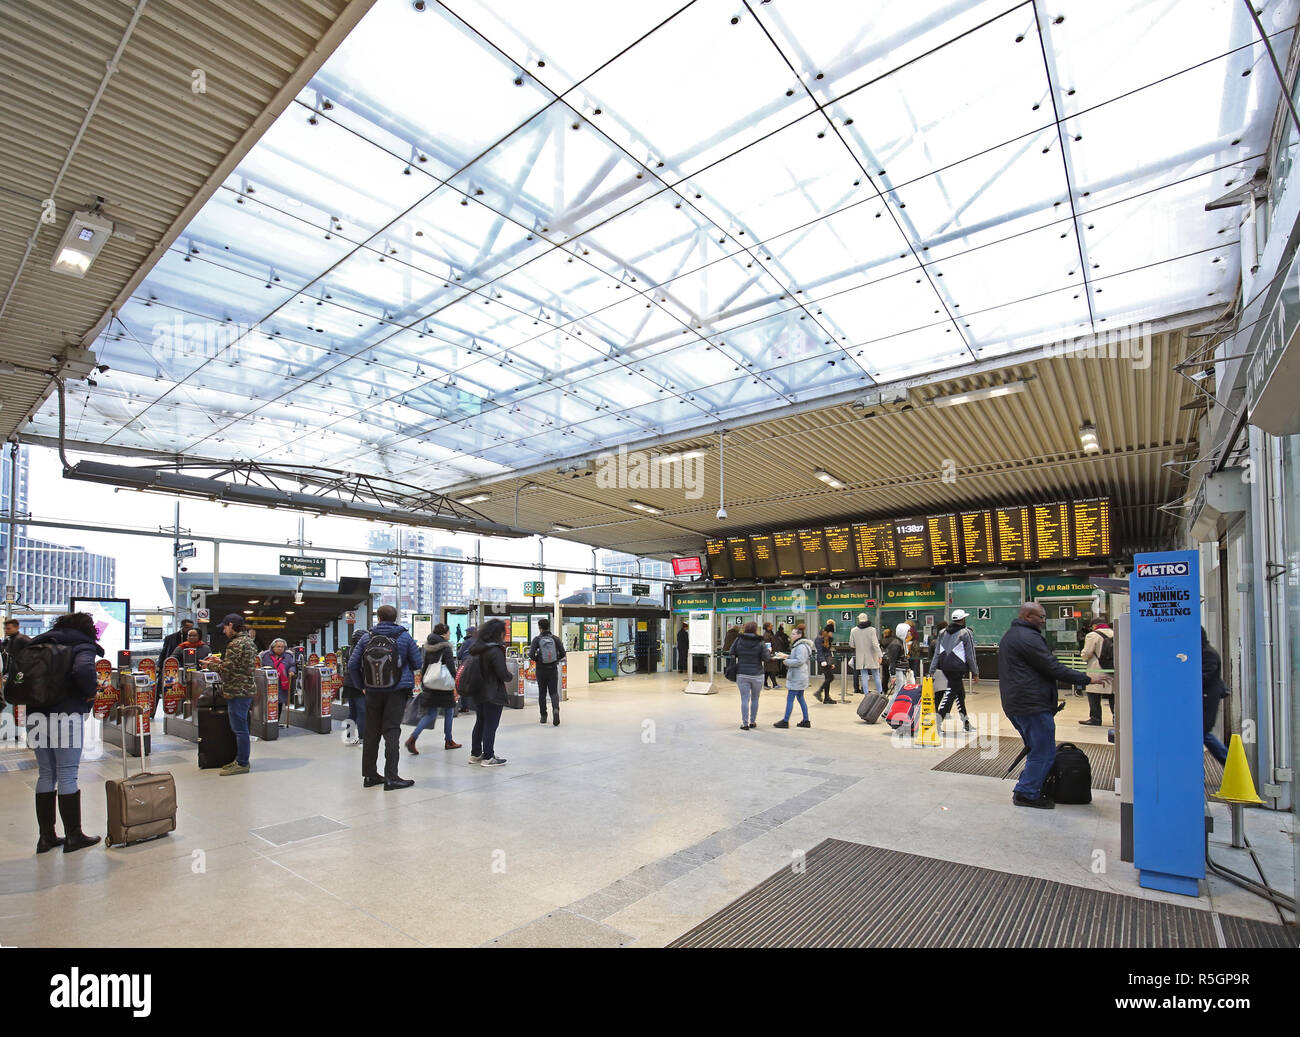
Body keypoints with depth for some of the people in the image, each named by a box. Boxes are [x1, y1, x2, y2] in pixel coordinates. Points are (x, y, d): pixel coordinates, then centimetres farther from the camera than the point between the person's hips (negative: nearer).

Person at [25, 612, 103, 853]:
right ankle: (73, 836, 10)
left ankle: (46, 836, 21)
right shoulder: (83, 646, -5)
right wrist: (91, 691, -7)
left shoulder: (39, 643, 16)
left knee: (45, 775, 15)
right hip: (67, 715, -6)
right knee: (67, 776, 1)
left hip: (36, 716, 6)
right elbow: (84, 670, -24)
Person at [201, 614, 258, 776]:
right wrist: (219, 661, 18)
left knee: (239, 728, -3)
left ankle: (241, 764, 3)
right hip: (246, 688, 10)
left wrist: (210, 665, 0)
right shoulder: (248, 640, 15)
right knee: (241, 727, 16)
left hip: (237, 691, -10)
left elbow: (227, 669, -17)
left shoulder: (236, 643, -16)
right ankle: (241, 760, 23)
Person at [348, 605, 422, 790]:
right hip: (397, 691, -2)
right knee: (391, 731, -1)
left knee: (371, 732, 12)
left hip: (373, 692, 3)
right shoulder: (404, 637, -3)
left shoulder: (366, 637, 2)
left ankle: (369, 775, 20)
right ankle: (391, 777, -2)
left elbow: (352, 665, 1)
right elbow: (418, 663, -1)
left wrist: (362, 685, 12)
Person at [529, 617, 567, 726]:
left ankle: (543, 716, 17)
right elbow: (562, 653, -5)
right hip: (553, 669, 1)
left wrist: (537, 660, 4)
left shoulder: (537, 639, -7)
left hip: (541, 669, -1)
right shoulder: (555, 638, -1)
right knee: (554, 692, 6)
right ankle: (556, 708, -21)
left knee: (542, 692, 12)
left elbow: (531, 654, -16)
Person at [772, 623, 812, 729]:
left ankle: (785, 721, 1)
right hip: (798, 676, 11)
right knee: (800, 698, 15)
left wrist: (786, 661, -16)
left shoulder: (801, 647, -18)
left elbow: (800, 661, -24)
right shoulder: (798, 645, 15)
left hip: (797, 677, -11)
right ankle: (806, 721, 20)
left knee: (790, 699, -5)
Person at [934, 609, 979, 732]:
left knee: (960, 693, 20)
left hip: (944, 667, 7)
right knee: (951, 693, -6)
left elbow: (936, 653, 11)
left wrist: (932, 670, 11)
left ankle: (965, 721, 29)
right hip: (958, 668, -7)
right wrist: (975, 673, 2)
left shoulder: (943, 632, 13)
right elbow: (970, 655, -4)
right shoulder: (966, 633, -3)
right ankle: (938, 720, -15)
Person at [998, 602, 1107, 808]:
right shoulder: (1028, 637, -15)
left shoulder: (1009, 636, 19)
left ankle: (1027, 789, 23)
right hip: (1033, 704, -11)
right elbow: (1053, 668, -18)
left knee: (1037, 749, 19)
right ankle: (1027, 793, 3)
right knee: (1044, 752, -2)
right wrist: (1087, 679, -10)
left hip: (1013, 704, 11)